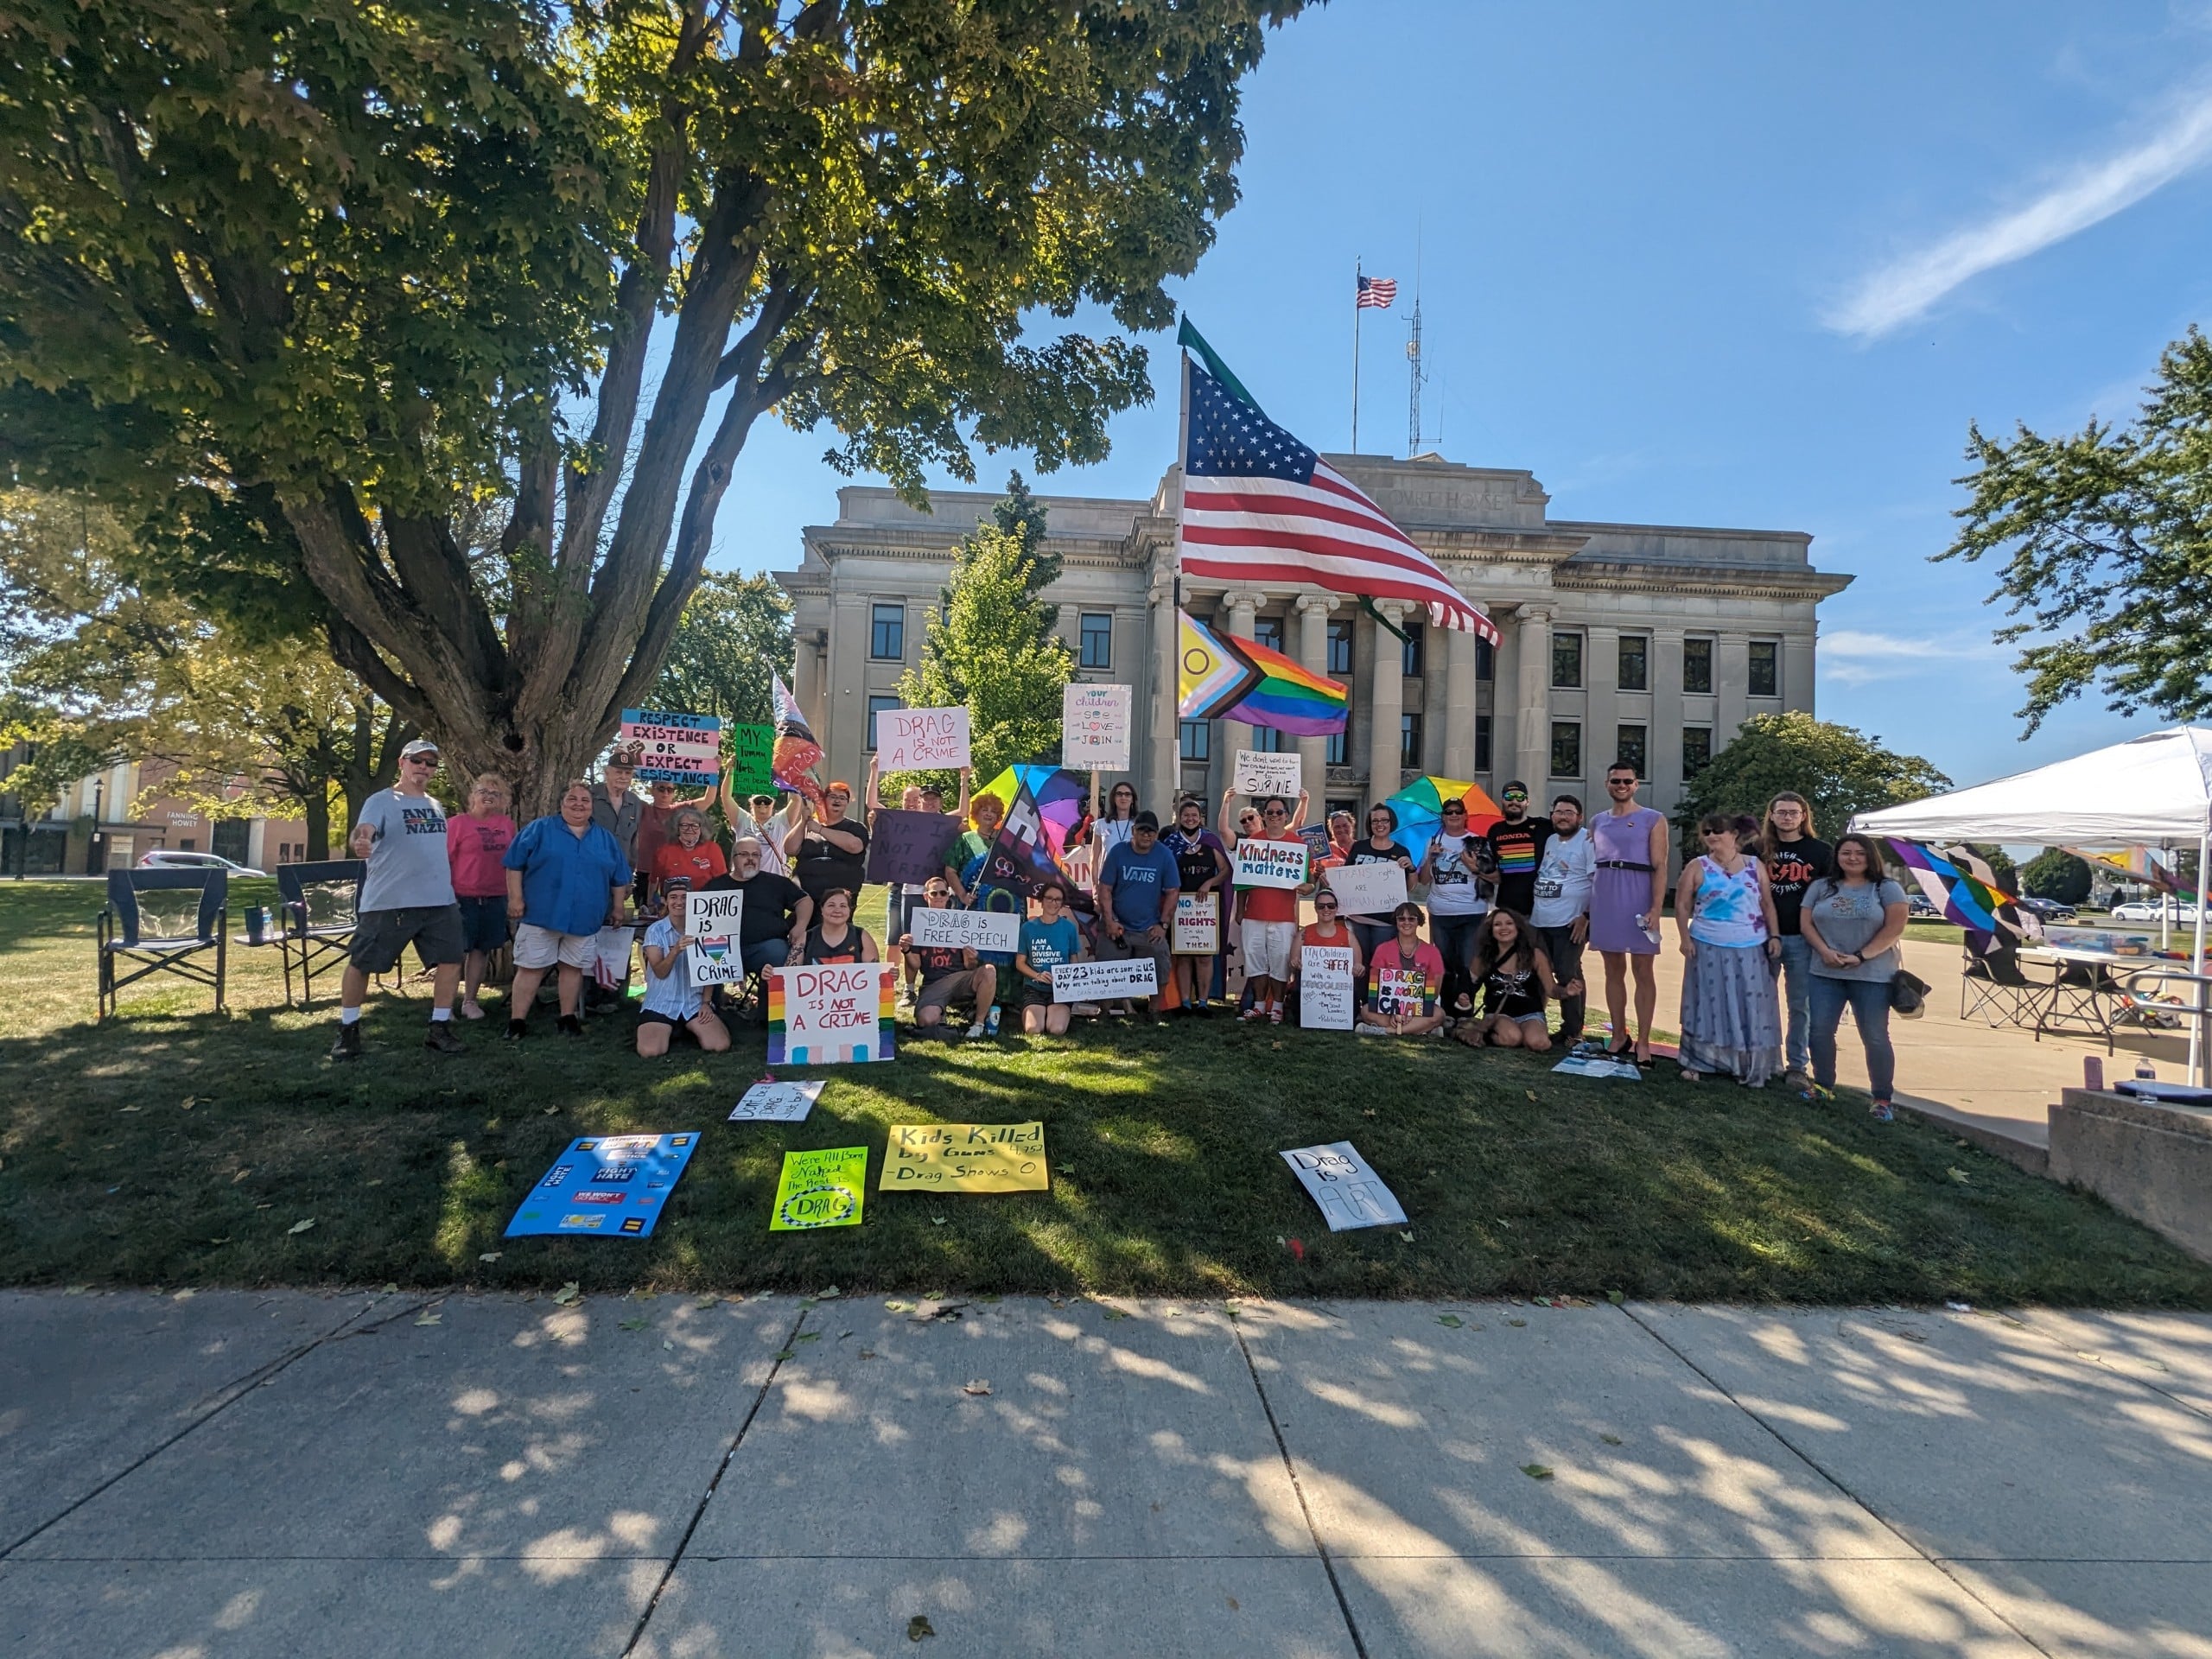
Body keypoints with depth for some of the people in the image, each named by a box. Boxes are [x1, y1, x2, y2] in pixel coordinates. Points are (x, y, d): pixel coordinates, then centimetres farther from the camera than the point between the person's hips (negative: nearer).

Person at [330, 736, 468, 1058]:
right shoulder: (382, 801, -6)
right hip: (387, 902, -5)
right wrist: (361, 842, -50)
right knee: (361, 964, 4)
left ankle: (439, 1031, 11)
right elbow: (363, 830, -27)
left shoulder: (436, 806, 14)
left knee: (451, 959, 3)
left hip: (440, 901, 5)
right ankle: (348, 1031, 20)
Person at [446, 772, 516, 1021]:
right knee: (457, 950, 1)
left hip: (495, 899, 4)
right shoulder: (457, 822, -4)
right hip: (463, 898, -4)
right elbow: (443, 860, -6)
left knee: (481, 949, 10)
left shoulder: (508, 825, 9)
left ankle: (470, 1001, 20)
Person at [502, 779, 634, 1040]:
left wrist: (617, 909, 11)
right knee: (530, 968, 0)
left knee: (574, 967, 10)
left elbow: (619, 879, 14)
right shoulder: (538, 829, 2)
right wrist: (515, 898, -7)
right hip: (542, 914, -3)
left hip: (585, 918, 3)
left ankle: (568, 1018, 20)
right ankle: (517, 1021, 8)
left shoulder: (606, 838, 10)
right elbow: (515, 865, -1)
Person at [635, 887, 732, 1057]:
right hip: (660, 1004, -2)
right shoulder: (655, 931, -5)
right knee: (650, 1051, -23)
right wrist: (675, 950, -31)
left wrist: (705, 1002, -3)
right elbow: (660, 972, -13)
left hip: (694, 1002, 2)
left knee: (720, 1045, -15)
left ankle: (688, 1029, 17)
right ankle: (669, 1030, 13)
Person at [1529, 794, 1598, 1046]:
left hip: (1569, 923, -7)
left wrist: (1586, 916, -19)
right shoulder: (1549, 841, 14)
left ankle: (1573, 1033, 9)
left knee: (1568, 977, -2)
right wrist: (1529, 911, 18)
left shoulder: (1588, 841, -9)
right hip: (1538, 921, 7)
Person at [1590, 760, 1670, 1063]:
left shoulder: (1653, 820, 1)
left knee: (1643, 971, -1)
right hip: (1605, 898, 4)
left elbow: (1660, 867, -5)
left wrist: (1656, 908, -15)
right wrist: (1586, 908, 10)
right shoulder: (1597, 821, 14)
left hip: (1639, 897, -4)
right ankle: (1619, 1036, 17)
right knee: (1613, 970, 9)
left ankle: (1643, 1042, 3)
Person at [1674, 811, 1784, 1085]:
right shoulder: (1697, 867, 0)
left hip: (1751, 949, 2)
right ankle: (1699, 1063, 12)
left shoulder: (1755, 866, 5)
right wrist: (1685, 938, -8)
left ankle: (1748, 1066, 17)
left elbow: (1767, 904, 8)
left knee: (1750, 1007, 6)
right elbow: (1682, 905, 0)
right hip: (1709, 948, -2)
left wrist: (1774, 936, 1)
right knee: (1709, 1005, 4)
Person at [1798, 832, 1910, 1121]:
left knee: (1875, 1037, 0)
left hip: (1873, 975, -3)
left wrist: (1860, 957, -16)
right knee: (1820, 1030, 3)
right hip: (1826, 973, 3)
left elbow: (1894, 928, -8)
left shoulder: (1887, 888, 1)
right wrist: (1825, 951, -12)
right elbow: (1806, 922, 5)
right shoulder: (1821, 886, 9)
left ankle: (1883, 1098, 11)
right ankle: (1823, 1084, 20)